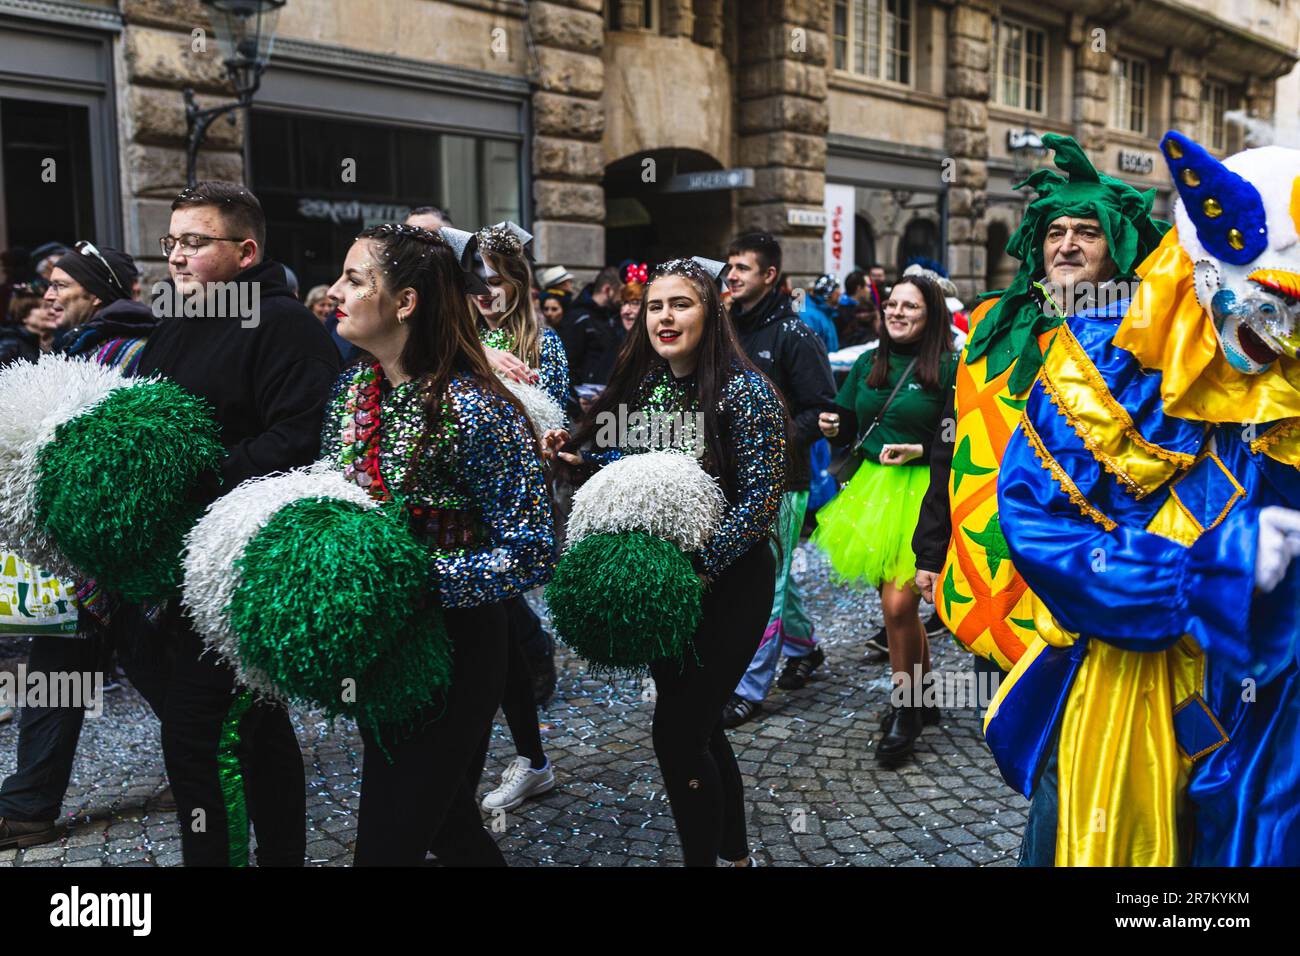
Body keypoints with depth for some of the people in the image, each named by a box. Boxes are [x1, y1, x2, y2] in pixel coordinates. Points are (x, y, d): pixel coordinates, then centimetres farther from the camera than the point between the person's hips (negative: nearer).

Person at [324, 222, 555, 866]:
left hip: (451, 651, -7)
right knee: (447, 825, 24)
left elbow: (530, 554, -20)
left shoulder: (475, 410, -22)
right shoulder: (352, 386, 1)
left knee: (387, 843, 3)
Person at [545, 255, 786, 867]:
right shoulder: (642, 385, 5)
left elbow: (760, 497, -18)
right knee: (697, 725, 16)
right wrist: (580, 456, -2)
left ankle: (705, 856, 16)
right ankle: (733, 852, 37)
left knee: (677, 733, -5)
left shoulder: (745, 390, -15)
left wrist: (700, 570, -24)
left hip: (727, 582, -6)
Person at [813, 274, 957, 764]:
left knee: (898, 604, -11)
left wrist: (920, 451, -21)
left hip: (922, 493, -6)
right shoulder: (868, 363, 9)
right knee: (897, 602, 13)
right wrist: (833, 427, -5)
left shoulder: (949, 368, -7)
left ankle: (902, 708, 8)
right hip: (873, 487, 6)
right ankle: (923, 696, 31)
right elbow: (850, 427, 16)